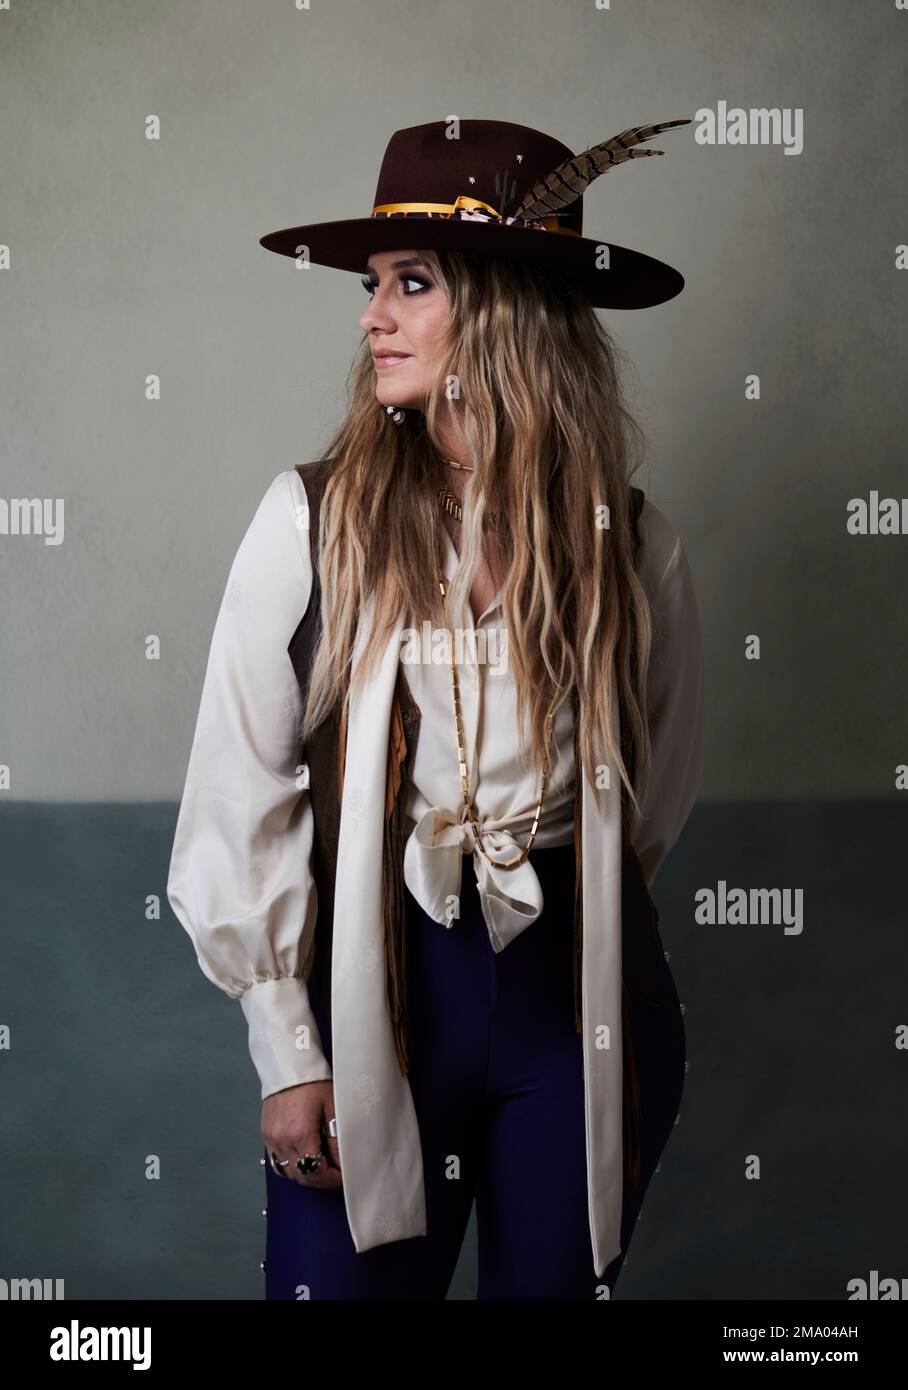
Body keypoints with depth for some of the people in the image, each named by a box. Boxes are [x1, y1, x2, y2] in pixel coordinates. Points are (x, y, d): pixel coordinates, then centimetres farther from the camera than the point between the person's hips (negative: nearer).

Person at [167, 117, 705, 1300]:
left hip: (578, 994, 2)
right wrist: (285, 1049, -4)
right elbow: (242, 798, -5)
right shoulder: (316, 519, -7)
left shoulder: (628, 539, -2)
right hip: (374, 988, -1)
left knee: (555, 1282, 15)